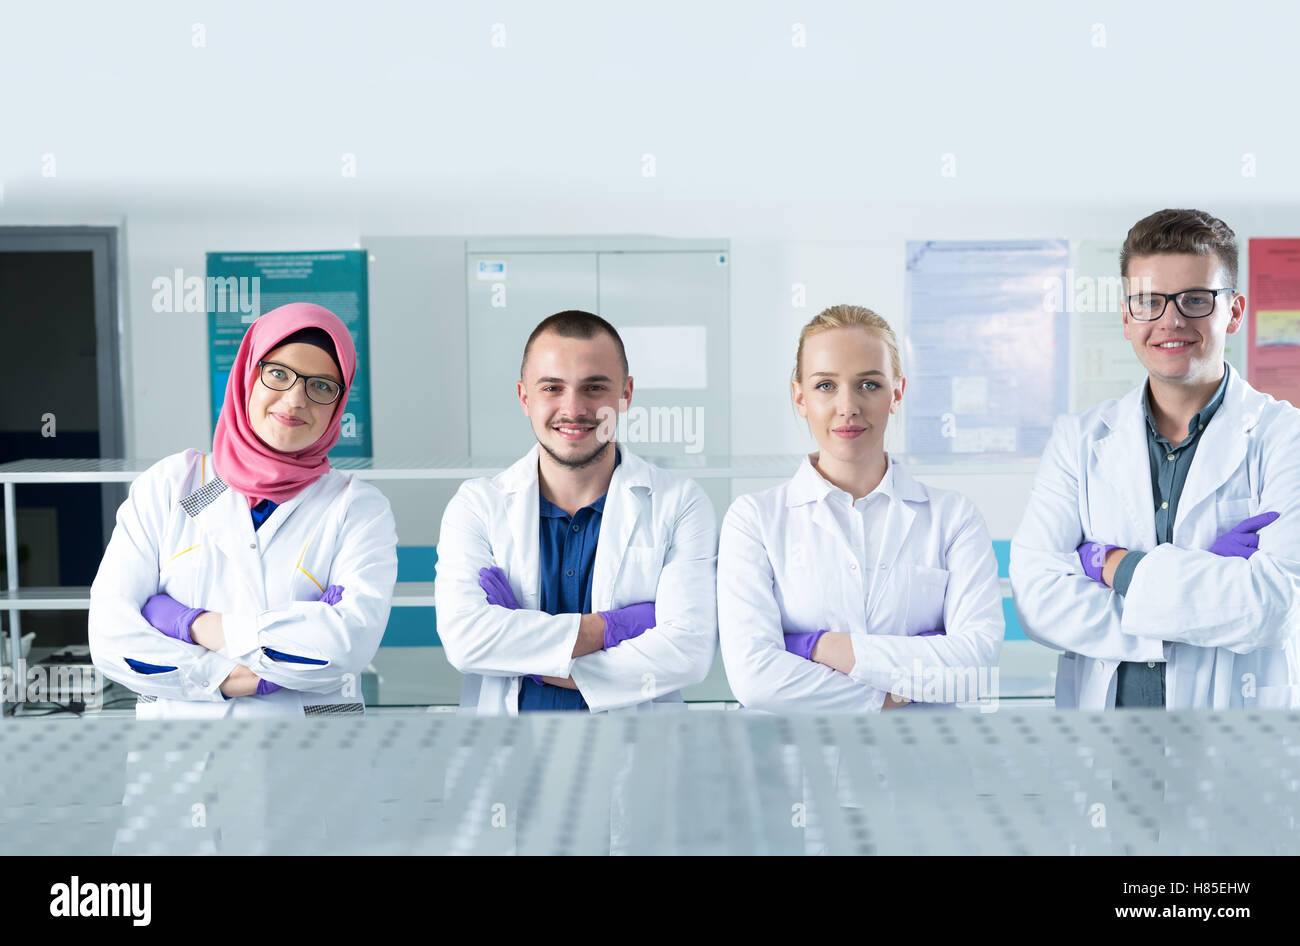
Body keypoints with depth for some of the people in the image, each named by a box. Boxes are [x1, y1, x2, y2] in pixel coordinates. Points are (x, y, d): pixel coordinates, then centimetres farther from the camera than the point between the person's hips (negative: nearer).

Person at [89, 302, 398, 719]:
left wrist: (192, 623, -9)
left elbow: (351, 641, -12)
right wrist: (227, 679, -11)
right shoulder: (168, 484, 9)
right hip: (176, 717, 1)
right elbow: (110, 632, 0)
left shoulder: (360, 507, 4)